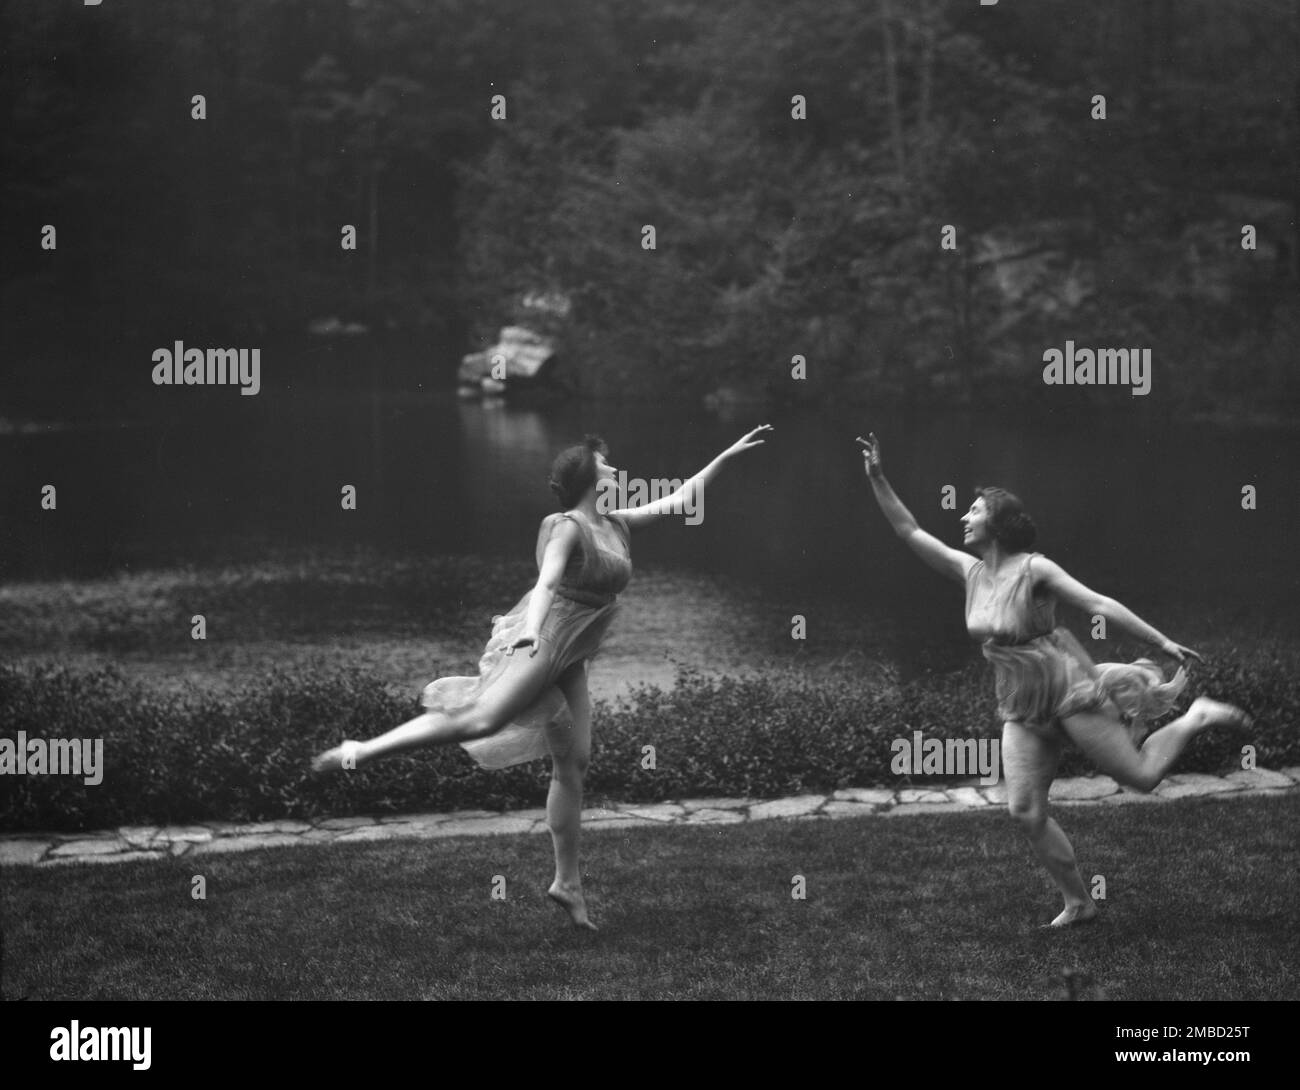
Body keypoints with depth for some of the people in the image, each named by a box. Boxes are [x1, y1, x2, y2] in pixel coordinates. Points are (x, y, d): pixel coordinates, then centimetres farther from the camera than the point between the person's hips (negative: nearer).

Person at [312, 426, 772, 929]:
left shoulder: (616, 524, 13)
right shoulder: (568, 528, -11)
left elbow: (680, 499, 22)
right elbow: (547, 580, -29)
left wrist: (727, 456, 22)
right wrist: (532, 628, -47)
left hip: (567, 662, 8)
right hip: (538, 644, -8)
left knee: (573, 764, 6)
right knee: (483, 720, -26)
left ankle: (567, 883, 10)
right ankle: (362, 751, -27)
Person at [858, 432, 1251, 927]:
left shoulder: (1034, 569, -13)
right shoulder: (969, 571, 4)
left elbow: (1099, 604, -15)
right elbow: (908, 529, 6)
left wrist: (1162, 641, -17)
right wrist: (876, 478, -2)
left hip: (1069, 690, -6)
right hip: (1023, 708, 6)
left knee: (1142, 776, -7)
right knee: (1025, 811, -4)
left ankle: (1197, 718, 20)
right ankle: (1078, 903, 8)